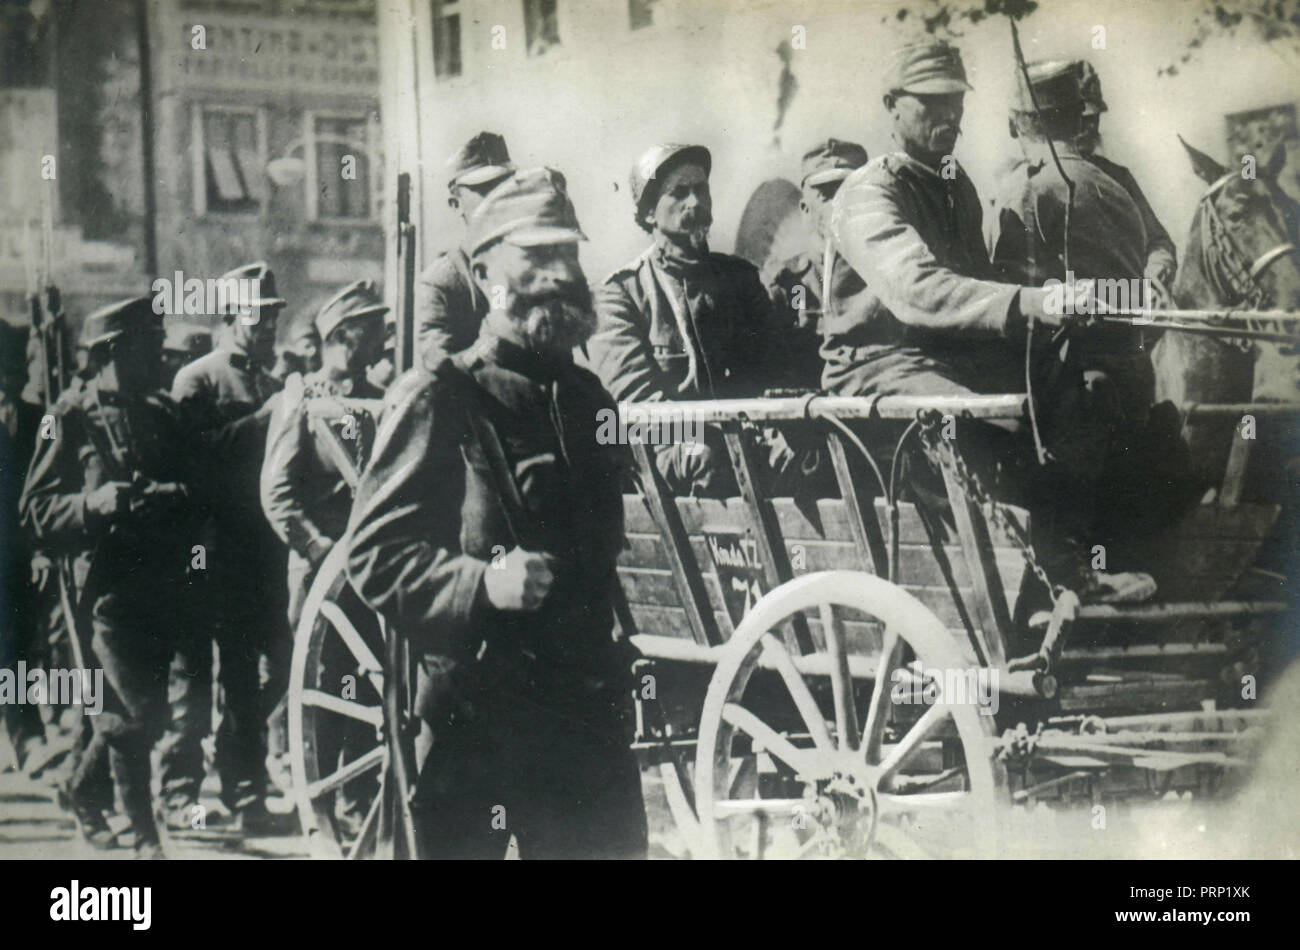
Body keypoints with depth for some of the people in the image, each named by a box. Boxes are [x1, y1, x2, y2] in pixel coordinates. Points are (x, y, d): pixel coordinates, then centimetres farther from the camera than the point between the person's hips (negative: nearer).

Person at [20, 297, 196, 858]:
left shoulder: (163, 414, 15)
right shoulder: (71, 417, -1)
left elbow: (193, 490, 14)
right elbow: (37, 513, -3)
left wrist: (174, 495, -8)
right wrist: (93, 503, -21)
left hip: (160, 581, 6)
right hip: (108, 582, -6)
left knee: (131, 710, 13)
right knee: (139, 708, -10)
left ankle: (82, 786, 39)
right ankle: (144, 833, 5)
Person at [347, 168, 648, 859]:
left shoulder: (590, 400, 16)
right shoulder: (437, 397, -4)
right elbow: (374, 555, -9)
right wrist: (481, 582, -24)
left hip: (587, 708, 6)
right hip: (473, 716, -6)